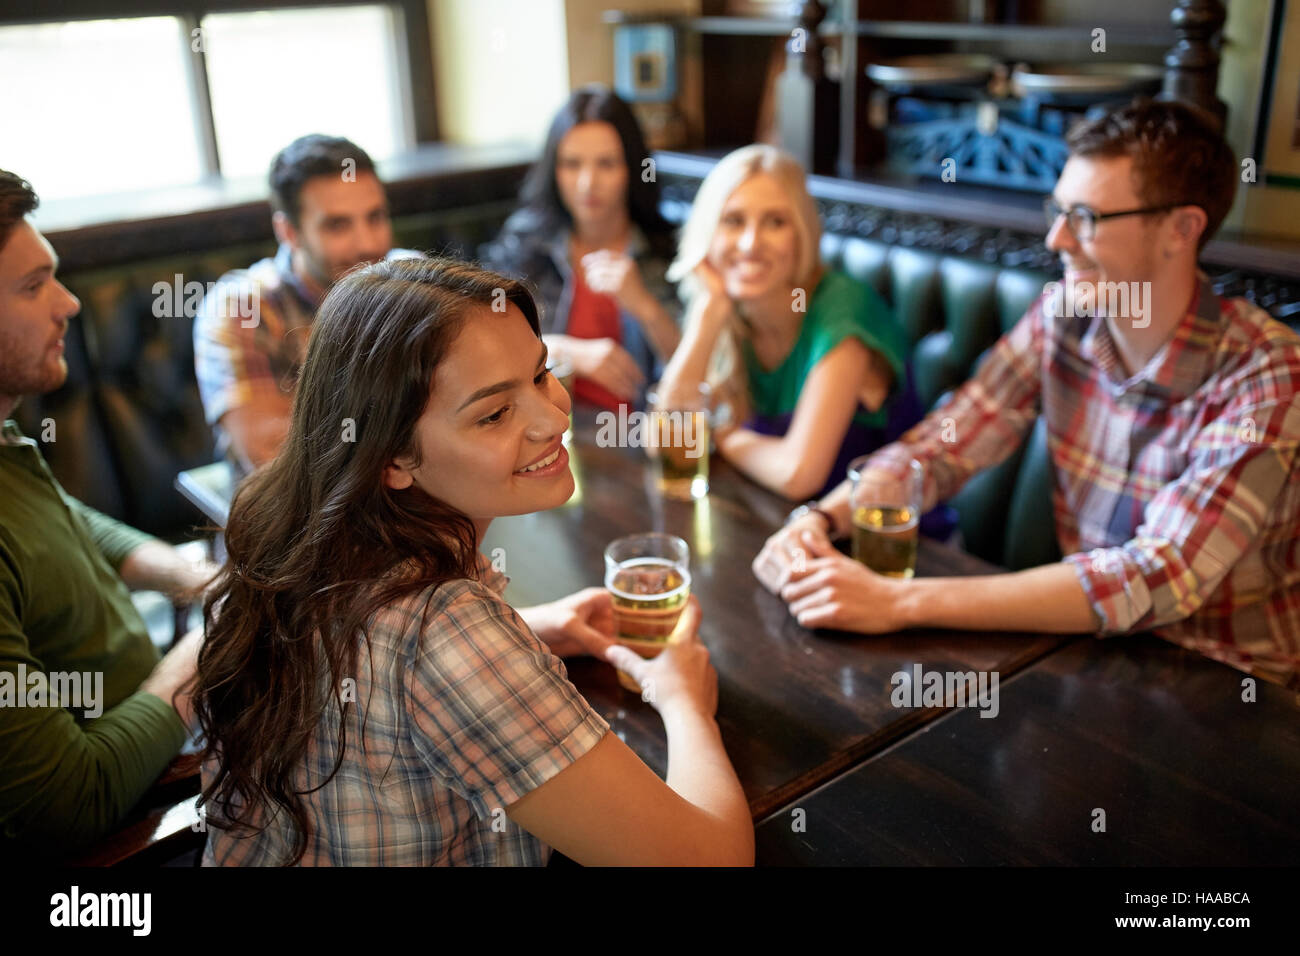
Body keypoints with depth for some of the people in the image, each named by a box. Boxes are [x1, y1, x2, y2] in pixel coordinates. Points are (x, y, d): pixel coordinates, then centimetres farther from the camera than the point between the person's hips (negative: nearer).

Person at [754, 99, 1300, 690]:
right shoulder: (1063, 318, -5)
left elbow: (1159, 578, -30)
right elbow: (944, 444, -5)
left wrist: (902, 602, -35)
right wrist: (820, 520, -25)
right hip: (1093, 640, 4)